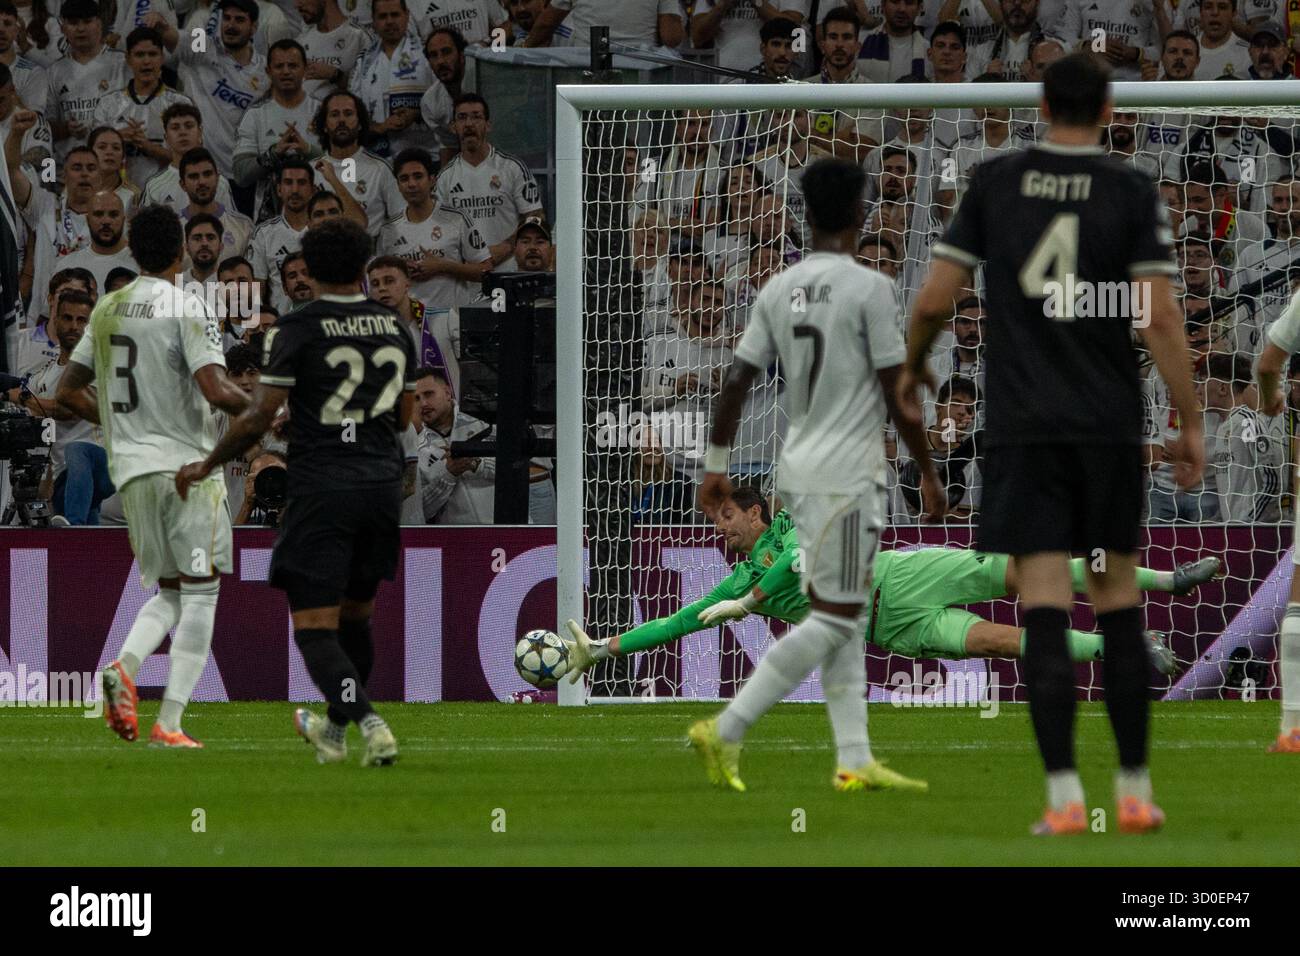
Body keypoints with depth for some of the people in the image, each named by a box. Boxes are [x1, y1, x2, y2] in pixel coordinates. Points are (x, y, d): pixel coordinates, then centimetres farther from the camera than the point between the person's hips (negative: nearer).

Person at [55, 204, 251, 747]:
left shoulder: (106, 311, 11)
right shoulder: (185, 309, -9)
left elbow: (67, 392, 15)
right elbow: (216, 391, -19)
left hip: (130, 469, 6)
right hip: (186, 462, -6)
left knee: (168, 592, 17)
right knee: (199, 593, -1)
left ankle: (125, 666, -13)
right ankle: (170, 723, -10)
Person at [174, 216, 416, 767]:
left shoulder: (297, 330, -9)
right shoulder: (395, 328, 8)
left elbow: (259, 418, -11)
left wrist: (205, 466, 3)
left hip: (321, 491, -6)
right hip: (383, 484, 6)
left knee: (314, 628, -5)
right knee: (356, 615, 21)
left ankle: (368, 722, -25)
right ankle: (335, 730, 37)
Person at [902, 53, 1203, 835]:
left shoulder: (995, 183, 3)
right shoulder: (1132, 192, -1)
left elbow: (935, 299, 3)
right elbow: (1159, 316, -8)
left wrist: (913, 367, 23)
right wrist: (1191, 425, -4)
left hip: (1022, 426, 0)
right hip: (1110, 423, 0)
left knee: (1045, 609, -4)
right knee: (1118, 599, 12)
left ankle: (1065, 798, -12)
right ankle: (1135, 792, 13)